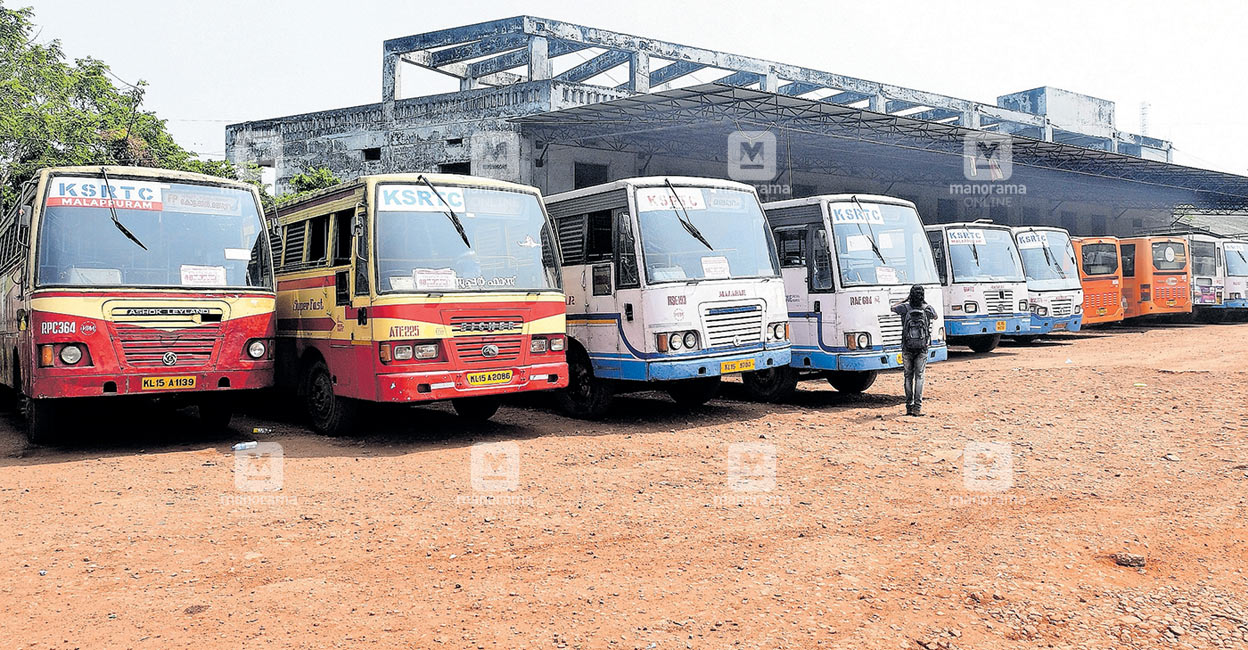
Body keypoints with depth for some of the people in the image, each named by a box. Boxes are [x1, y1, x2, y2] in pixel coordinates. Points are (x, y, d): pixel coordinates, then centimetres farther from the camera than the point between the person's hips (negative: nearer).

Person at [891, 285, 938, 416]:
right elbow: (935, 316, 22)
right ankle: (918, 407, -6)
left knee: (908, 377, 10)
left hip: (907, 349, 0)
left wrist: (906, 300, 23)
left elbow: (893, 308, 17)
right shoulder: (928, 308, -4)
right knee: (919, 377, 2)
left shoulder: (905, 308, -7)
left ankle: (909, 406, 12)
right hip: (922, 349, 0)